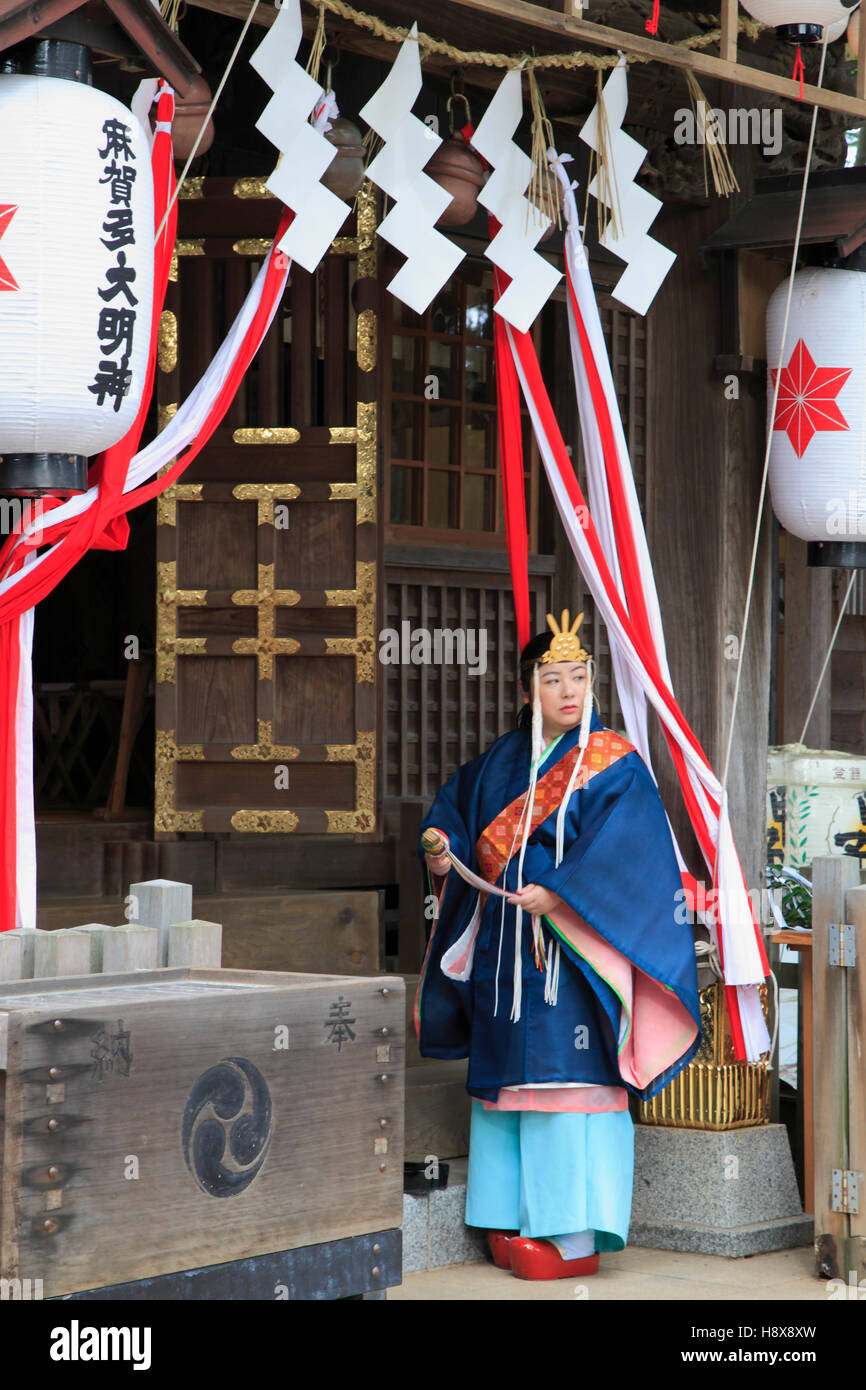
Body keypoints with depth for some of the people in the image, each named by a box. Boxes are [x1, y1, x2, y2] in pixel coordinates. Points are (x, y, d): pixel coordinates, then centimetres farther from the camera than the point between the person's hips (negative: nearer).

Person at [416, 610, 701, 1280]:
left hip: (573, 947, -6)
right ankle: (519, 1218, 14)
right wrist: (442, 848, -4)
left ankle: (577, 1236, -7)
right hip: (504, 950, 6)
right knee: (510, 1076, 7)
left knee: (568, 1077, -9)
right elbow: (455, 809, 18)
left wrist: (559, 896, -24)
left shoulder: (613, 764, -4)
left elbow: (625, 854, -15)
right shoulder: (502, 761, 13)